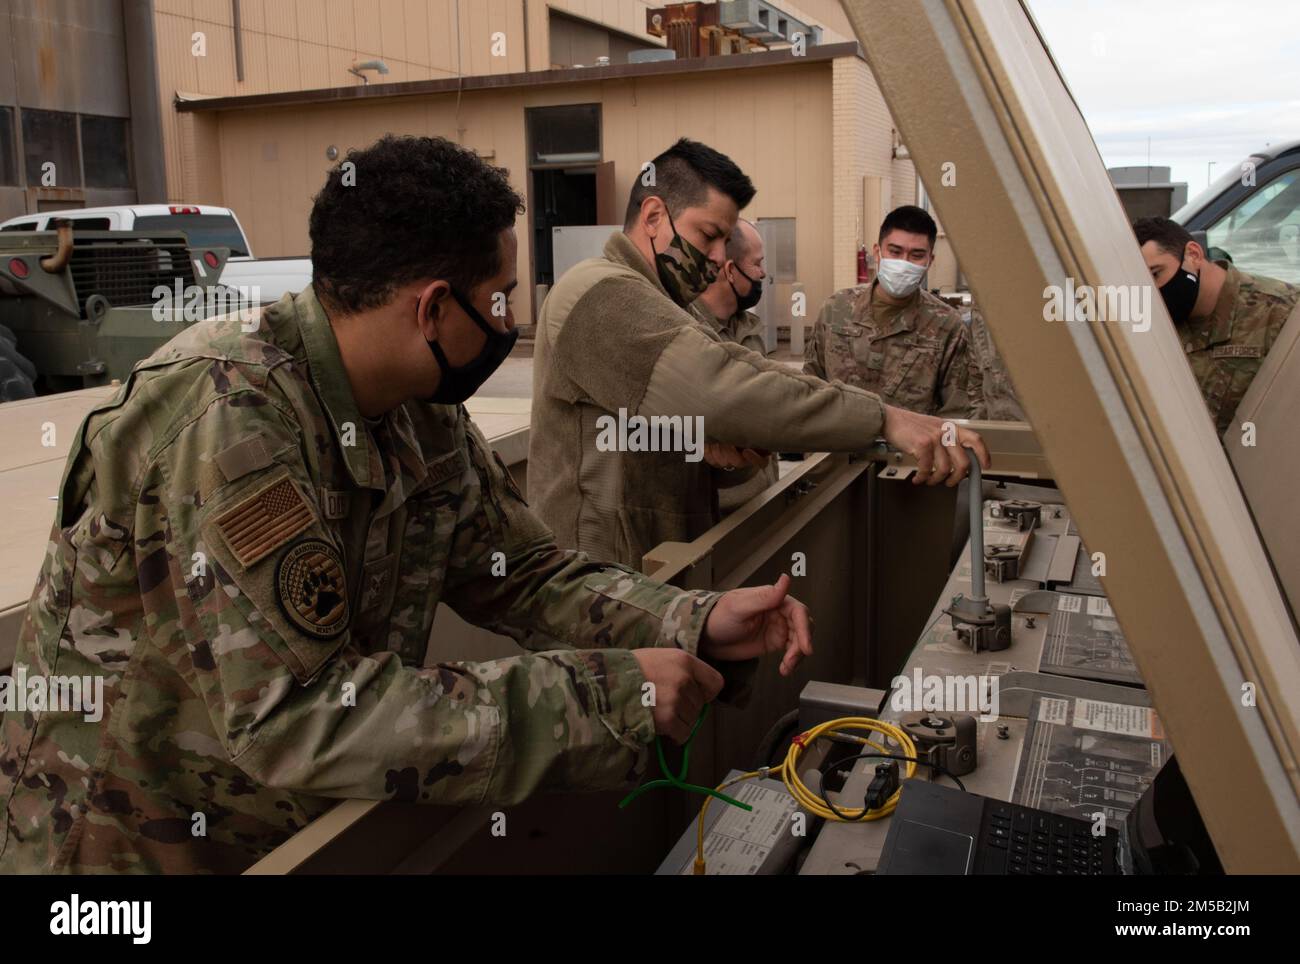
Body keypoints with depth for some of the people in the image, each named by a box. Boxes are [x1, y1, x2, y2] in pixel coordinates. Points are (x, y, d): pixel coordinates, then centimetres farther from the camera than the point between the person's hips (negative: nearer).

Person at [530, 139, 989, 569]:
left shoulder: (642, 300, 19)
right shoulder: (602, 295, -17)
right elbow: (723, 387, -29)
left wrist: (710, 431, -12)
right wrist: (886, 419, -30)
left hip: (658, 562, 10)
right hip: (608, 576, -10)